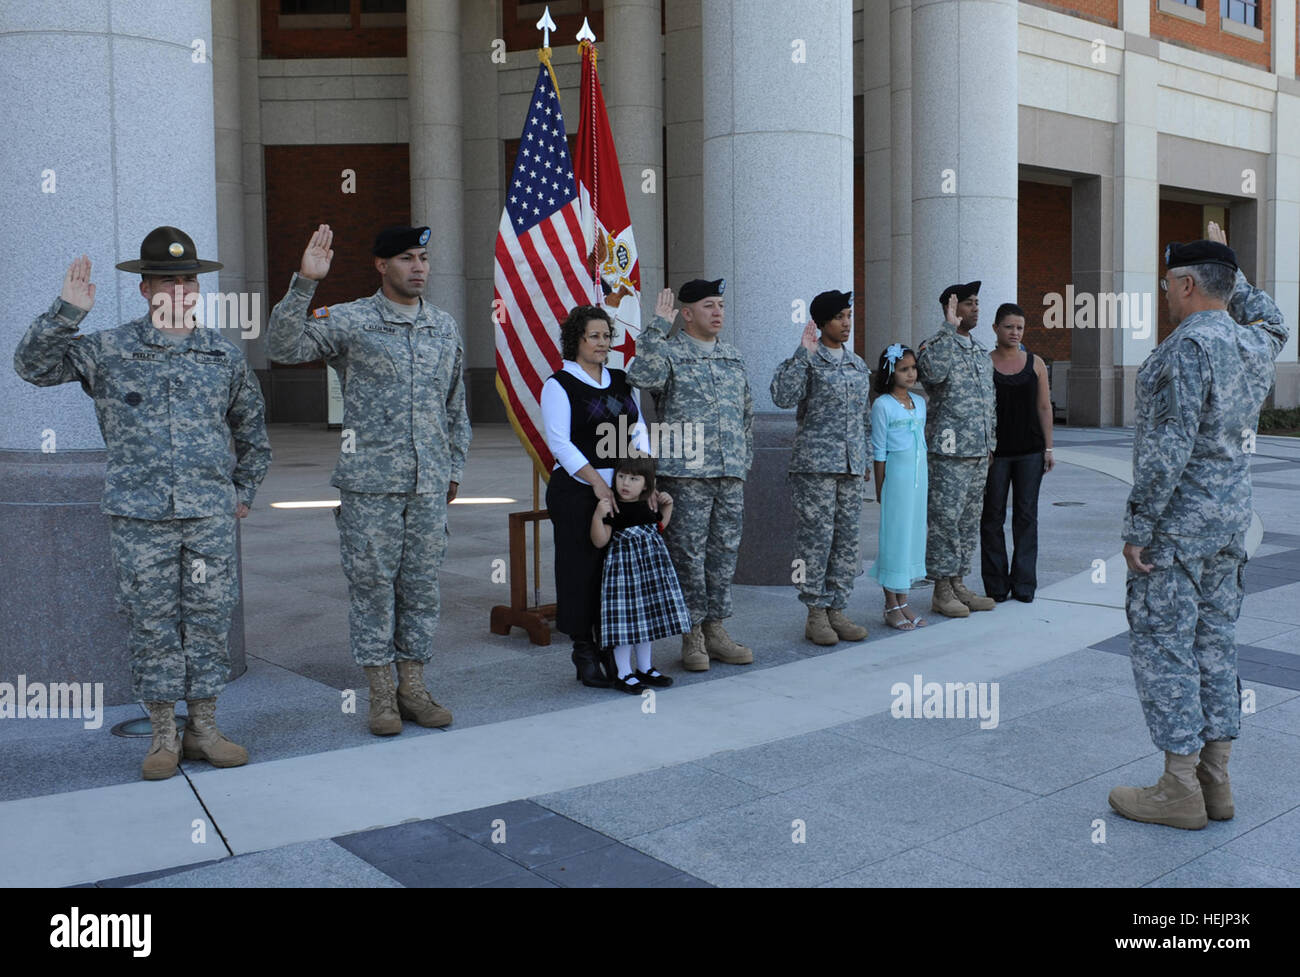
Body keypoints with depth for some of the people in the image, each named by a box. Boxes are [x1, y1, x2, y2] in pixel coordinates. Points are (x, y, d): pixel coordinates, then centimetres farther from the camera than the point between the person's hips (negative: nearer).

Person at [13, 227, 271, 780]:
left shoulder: (225, 356, 9)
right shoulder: (109, 351, 3)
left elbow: (252, 428, 20)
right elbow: (33, 366, -1)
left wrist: (244, 492, 18)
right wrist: (67, 312, -13)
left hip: (211, 516, 2)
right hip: (139, 517, -2)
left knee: (210, 621, 5)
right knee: (153, 626, 4)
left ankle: (203, 729, 17)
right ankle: (162, 736, 15)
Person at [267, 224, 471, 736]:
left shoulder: (445, 326, 12)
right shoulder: (349, 321, -2)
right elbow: (284, 345, -15)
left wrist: (455, 465, 18)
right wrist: (304, 282, -25)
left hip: (429, 483, 4)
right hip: (370, 482, -4)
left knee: (422, 584, 8)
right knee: (372, 583, 2)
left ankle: (413, 687, 19)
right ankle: (381, 693, 14)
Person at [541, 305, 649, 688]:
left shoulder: (621, 381, 15)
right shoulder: (559, 384, -3)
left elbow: (638, 431, 12)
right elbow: (560, 442, -11)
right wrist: (597, 482, -18)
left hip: (622, 489, 5)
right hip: (577, 493, -5)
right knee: (582, 569, -2)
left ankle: (610, 647, 18)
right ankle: (585, 653, 8)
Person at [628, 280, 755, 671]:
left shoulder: (734, 357, 17)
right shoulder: (668, 351, -2)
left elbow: (747, 414, 24)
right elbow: (642, 378, -25)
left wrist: (745, 461, 17)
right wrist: (658, 327, -22)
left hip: (730, 476, 6)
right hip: (685, 475, -6)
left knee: (725, 553, 9)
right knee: (688, 554, -2)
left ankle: (715, 630, 20)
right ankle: (692, 635, 9)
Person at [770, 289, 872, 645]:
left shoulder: (858, 364, 16)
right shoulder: (808, 359, -3)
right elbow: (783, 396, -20)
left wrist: (866, 459, 20)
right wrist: (803, 354, -21)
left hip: (852, 465, 6)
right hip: (815, 462, -6)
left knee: (847, 537, 7)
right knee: (816, 536, -4)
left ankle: (837, 611, 16)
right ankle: (816, 613, 5)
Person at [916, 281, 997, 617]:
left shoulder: (982, 352, 17)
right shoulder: (937, 345, -7)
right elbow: (933, 372, -32)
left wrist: (991, 443, 19)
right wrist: (949, 328, -28)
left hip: (979, 450, 8)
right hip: (949, 450, -8)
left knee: (970, 520, 12)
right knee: (944, 519, -4)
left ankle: (958, 584, 20)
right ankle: (942, 592, 3)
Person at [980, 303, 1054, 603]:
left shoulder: (1036, 364, 7)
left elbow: (1044, 407, 8)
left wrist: (1048, 448, 4)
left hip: (1030, 451, 2)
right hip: (996, 451, -2)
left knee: (1026, 515, 4)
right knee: (993, 516, 2)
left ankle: (1024, 583, 12)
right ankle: (996, 585, 11)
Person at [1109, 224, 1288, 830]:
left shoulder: (1187, 348, -18)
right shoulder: (1254, 345, 7)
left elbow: (1167, 449, -23)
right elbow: (1270, 322, 34)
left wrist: (1138, 527, -18)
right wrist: (1229, 268, 34)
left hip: (1177, 524, -9)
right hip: (1231, 520, 9)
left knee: (1162, 647, -1)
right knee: (1214, 645, 12)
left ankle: (1180, 790, 4)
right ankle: (1215, 782, 19)